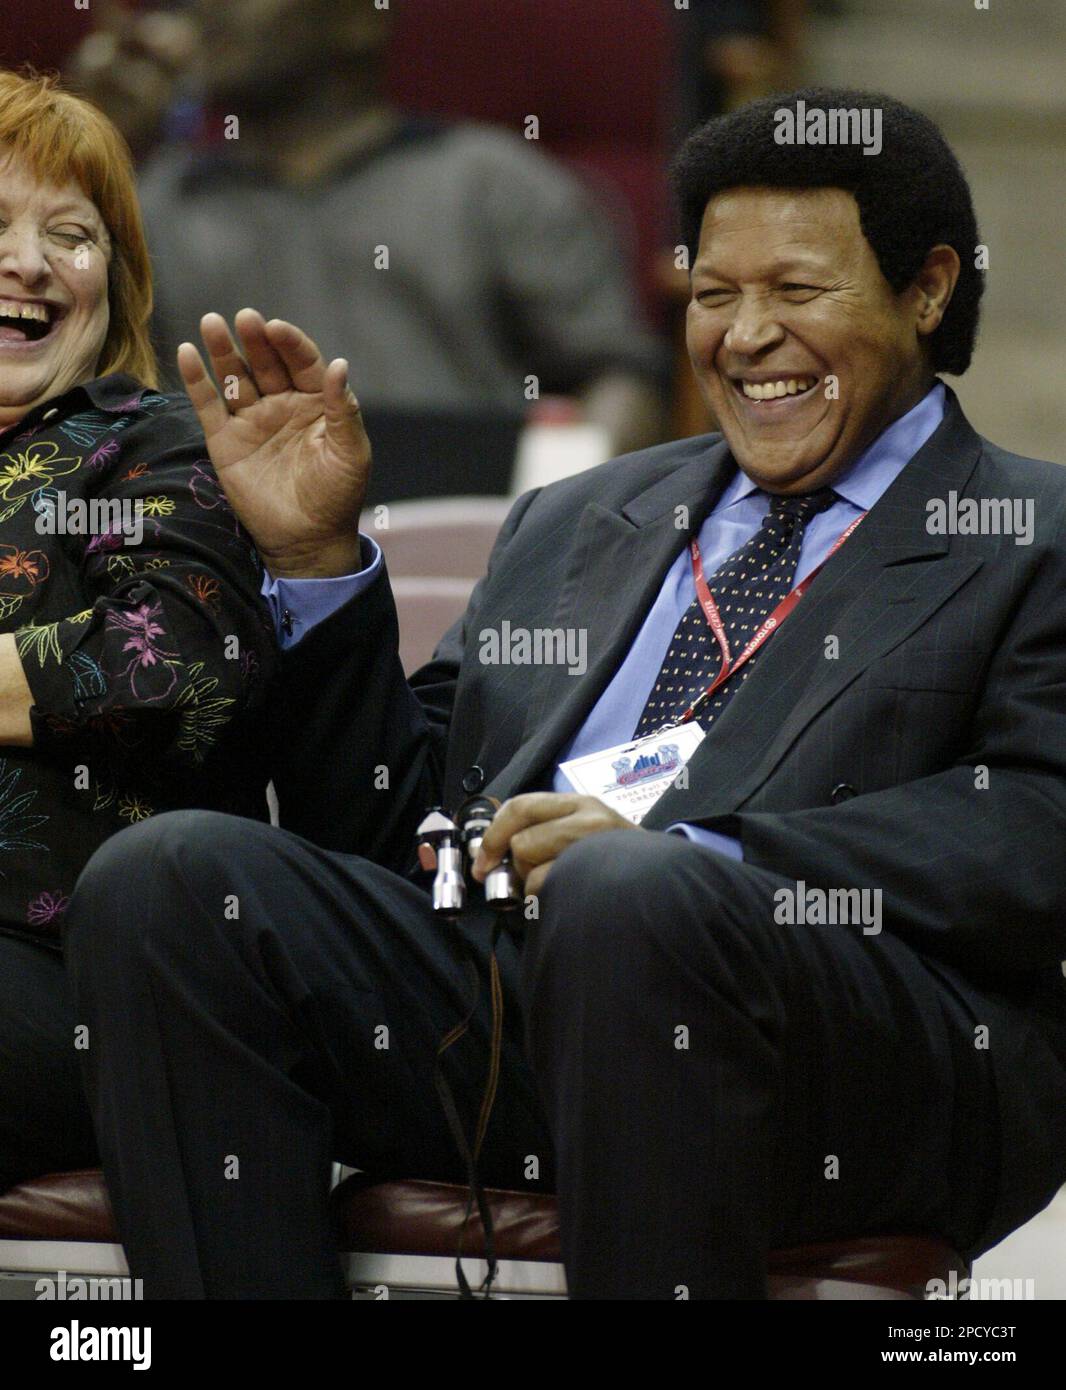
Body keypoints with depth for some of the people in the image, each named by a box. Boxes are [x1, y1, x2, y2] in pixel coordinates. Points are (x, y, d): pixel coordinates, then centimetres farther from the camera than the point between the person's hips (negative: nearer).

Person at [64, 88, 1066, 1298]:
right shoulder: (573, 524, 29)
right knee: (165, 877, -17)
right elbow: (395, 819, 26)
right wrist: (315, 553, 12)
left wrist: (685, 861, -19)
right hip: (501, 995, 6)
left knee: (626, 897, -37)